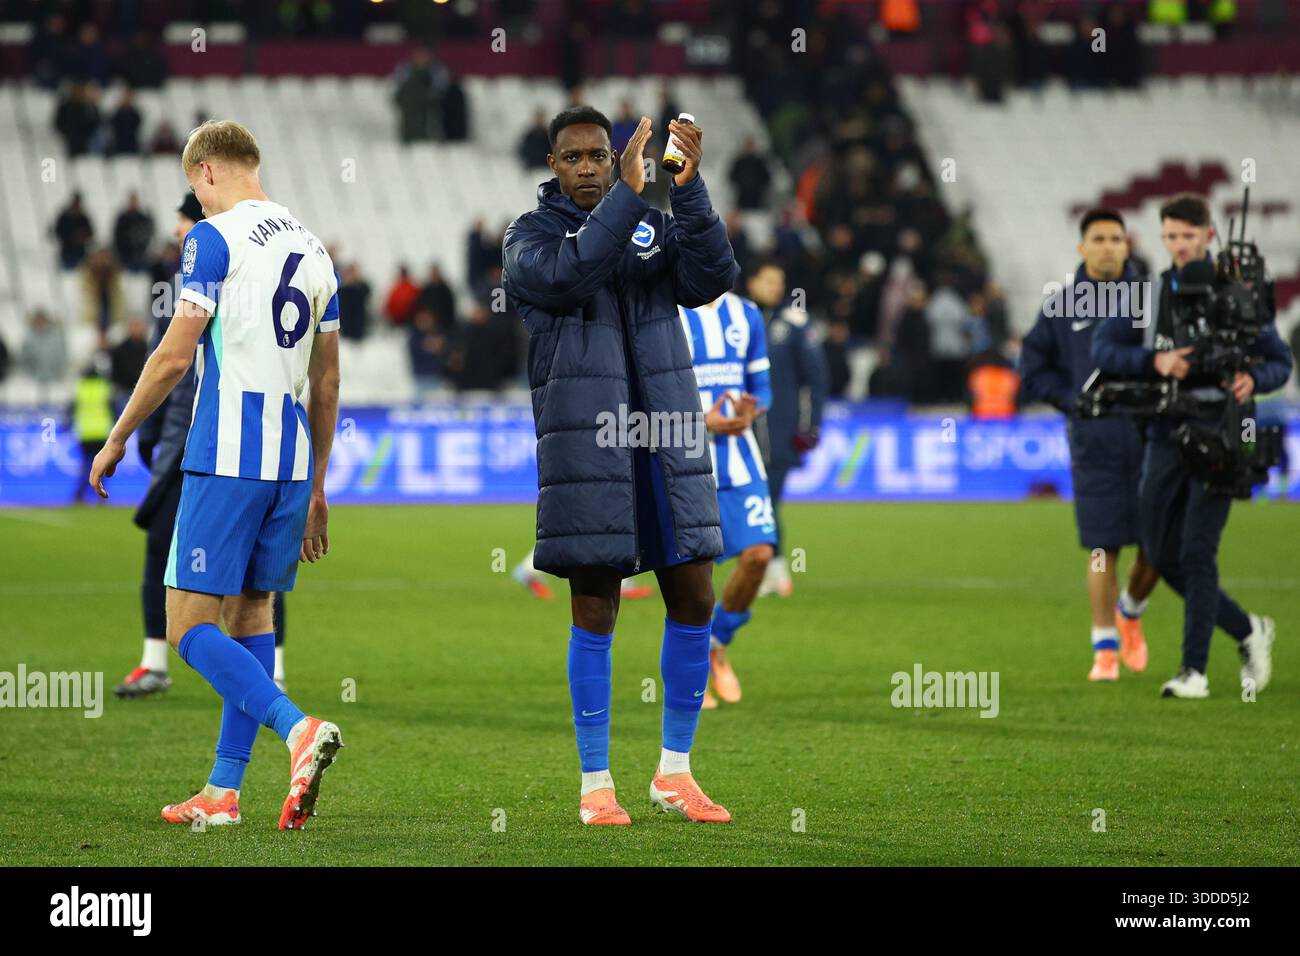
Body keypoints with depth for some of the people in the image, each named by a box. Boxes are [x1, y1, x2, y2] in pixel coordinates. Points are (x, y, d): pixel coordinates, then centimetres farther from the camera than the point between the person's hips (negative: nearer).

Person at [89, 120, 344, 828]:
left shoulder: (214, 238, -6)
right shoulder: (311, 248, 16)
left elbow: (174, 355, -10)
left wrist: (116, 440, 0)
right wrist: (315, 488, 23)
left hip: (225, 455, -7)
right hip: (291, 461, 7)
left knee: (190, 625, -7)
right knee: (250, 613, 13)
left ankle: (298, 730, -27)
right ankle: (223, 790, 13)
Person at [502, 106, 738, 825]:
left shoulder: (652, 226, 11)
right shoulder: (531, 235, 3)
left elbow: (711, 279, -6)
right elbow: (564, 275, -20)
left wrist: (689, 190, -18)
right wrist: (625, 195, -24)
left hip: (666, 435, 4)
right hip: (583, 438, -4)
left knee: (694, 601, 4)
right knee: (595, 611, -1)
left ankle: (674, 771, 16)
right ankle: (595, 784, 6)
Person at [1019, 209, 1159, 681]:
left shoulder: (1149, 298, 3)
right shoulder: (1062, 308, 4)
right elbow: (1031, 371, 9)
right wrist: (1073, 400, -2)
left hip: (1150, 442, 1)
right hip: (1094, 444, -1)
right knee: (1103, 550, -2)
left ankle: (1130, 613, 31)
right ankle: (1105, 649, 6)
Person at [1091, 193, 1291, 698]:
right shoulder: (1147, 295, 7)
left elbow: (1279, 361, 6)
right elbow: (1103, 349, -3)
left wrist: (1253, 379, -17)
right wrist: (1156, 361, -20)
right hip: (1165, 436, 4)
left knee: (1197, 552, -13)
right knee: (1162, 556, 4)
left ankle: (1194, 670, -9)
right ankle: (1248, 631, 22)